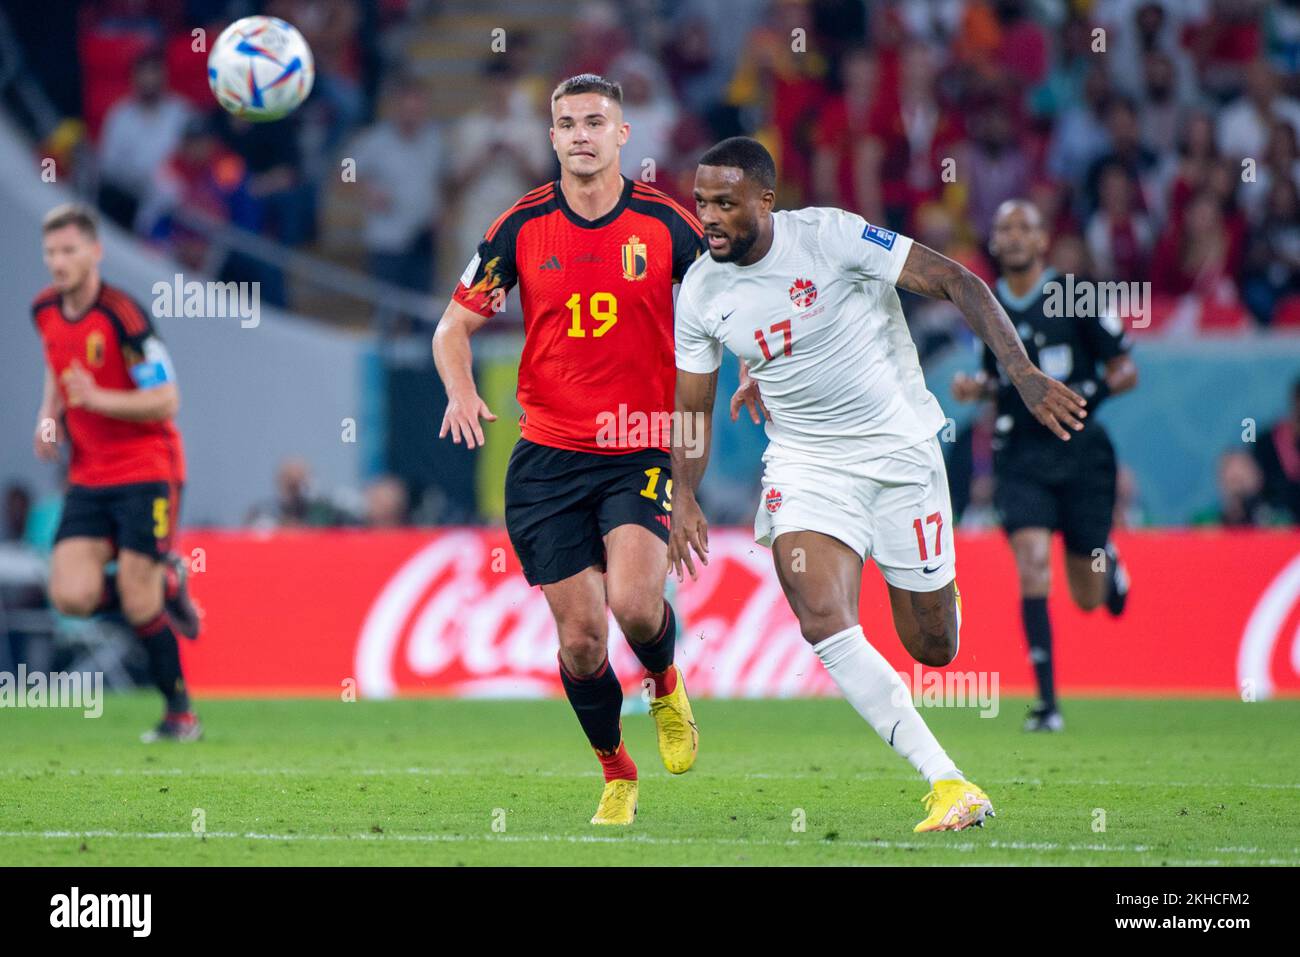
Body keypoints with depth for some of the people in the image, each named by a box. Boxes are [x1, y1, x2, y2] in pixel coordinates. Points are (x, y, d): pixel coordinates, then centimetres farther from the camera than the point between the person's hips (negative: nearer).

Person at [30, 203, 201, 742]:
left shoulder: (122, 316, -17)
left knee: (138, 603, -11)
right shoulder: (45, 310, 4)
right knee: (72, 596, -11)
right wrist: (51, 415, 7)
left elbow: (165, 401, -18)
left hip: (145, 471, -6)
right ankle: (165, 584, 17)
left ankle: (180, 714, 6)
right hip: (88, 476, 6)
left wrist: (98, 399, -29)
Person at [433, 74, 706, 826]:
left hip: (643, 450, -1)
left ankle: (667, 685, 13)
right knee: (581, 637, -1)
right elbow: (457, 324, 7)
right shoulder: (522, 227, 0)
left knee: (633, 601, -22)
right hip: (549, 455, 1)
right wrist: (462, 392, -12)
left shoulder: (667, 223, -2)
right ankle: (617, 772, 24)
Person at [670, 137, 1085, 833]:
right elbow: (691, 408, 9)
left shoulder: (828, 235, -17)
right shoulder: (699, 293, -4)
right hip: (805, 462, 2)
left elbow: (954, 281, -16)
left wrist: (1024, 375, -24)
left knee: (932, 649, 3)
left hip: (900, 450, -2)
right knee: (825, 626, -23)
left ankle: (934, 593, 44)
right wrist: (684, 499, -5)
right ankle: (950, 786, -18)